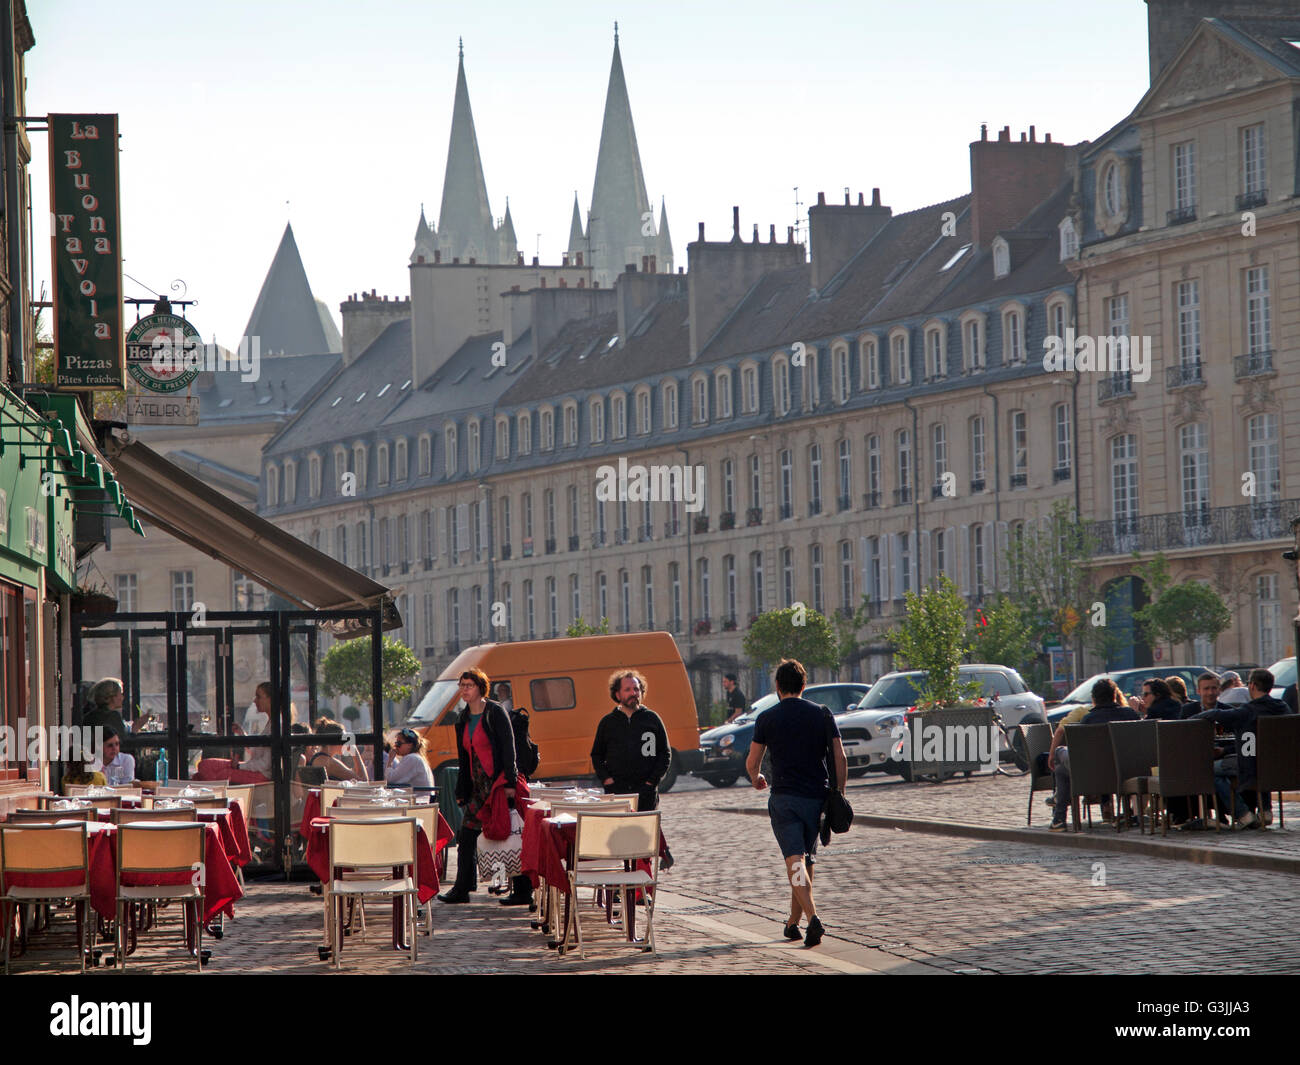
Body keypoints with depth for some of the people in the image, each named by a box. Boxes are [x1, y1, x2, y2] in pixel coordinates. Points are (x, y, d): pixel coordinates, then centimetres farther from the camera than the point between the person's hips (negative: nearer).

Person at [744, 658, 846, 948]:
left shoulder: (767, 718, 0)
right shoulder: (822, 714, 5)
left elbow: (751, 763, 5)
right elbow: (840, 758, 1)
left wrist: (757, 780, 27)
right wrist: (838, 794, 10)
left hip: (785, 797, -3)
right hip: (817, 797, 3)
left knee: (795, 861, -9)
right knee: (806, 861, 16)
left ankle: (813, 917, -29)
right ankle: (793, 922, 25)